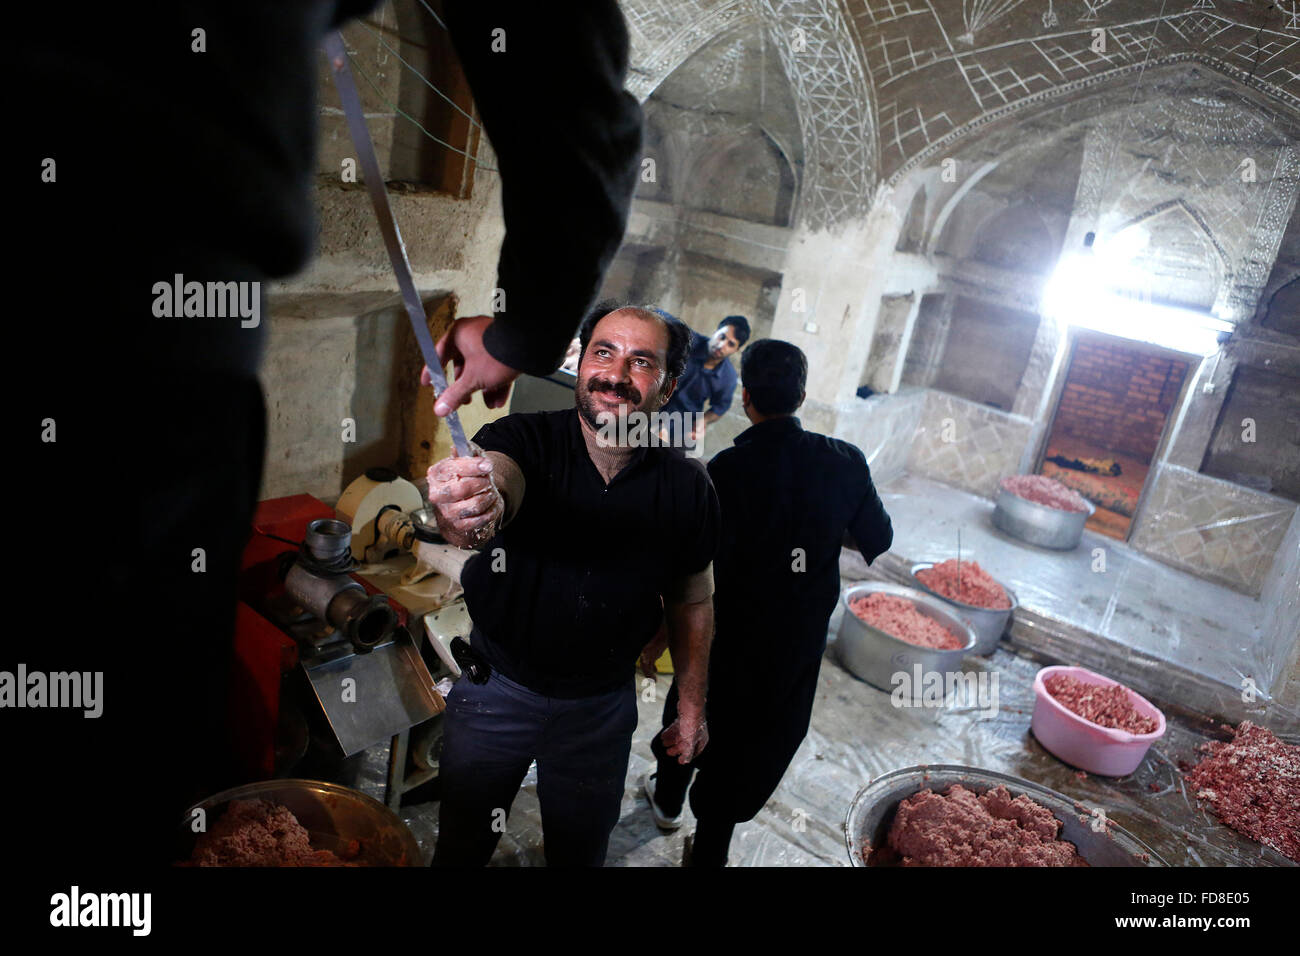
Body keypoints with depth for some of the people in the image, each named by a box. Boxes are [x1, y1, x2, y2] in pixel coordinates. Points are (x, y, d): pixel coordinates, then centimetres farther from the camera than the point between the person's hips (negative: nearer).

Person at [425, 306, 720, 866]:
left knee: (580, 851, 23)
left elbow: (691, 601, 1)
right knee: (462, 845, 21)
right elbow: (497, 480, -42)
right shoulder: (524, 440, -19)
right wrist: (468, 510, -65)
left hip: (601, 705, 1)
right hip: (496, 686, -1)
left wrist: (692, 704, 5)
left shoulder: (687, 487, -12)